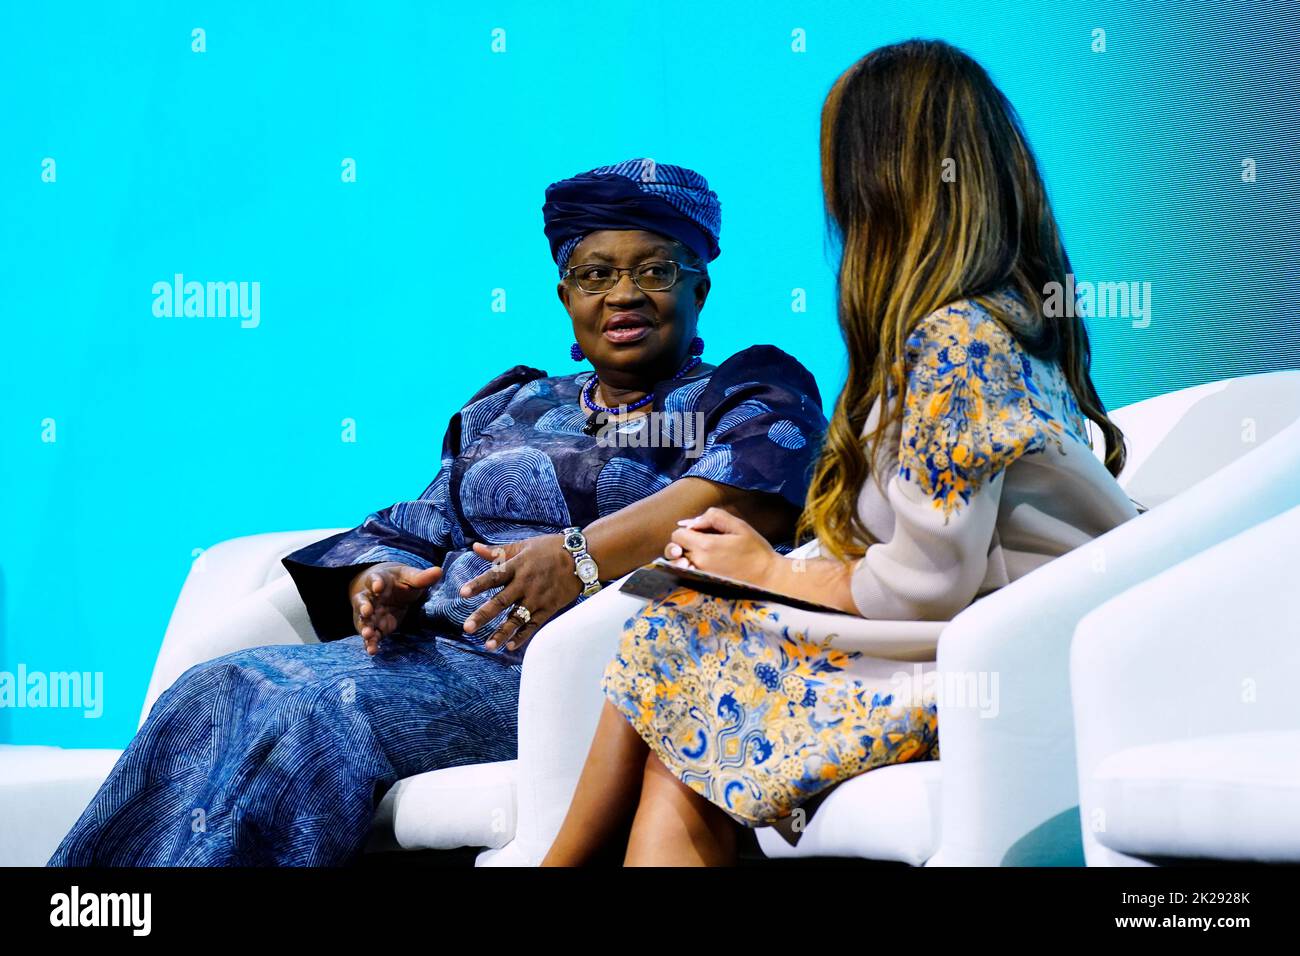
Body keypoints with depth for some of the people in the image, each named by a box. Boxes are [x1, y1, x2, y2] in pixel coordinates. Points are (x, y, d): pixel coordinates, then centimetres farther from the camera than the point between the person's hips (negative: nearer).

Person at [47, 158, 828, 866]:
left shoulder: (751, 394, 10)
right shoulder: (507, 411, 29)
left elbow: (751, 490, -13)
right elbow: (409, 532, 24)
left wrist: (582, 555, -26)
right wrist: (379, 580, -2)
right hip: (435, 647, 6)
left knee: (308, 712, -29)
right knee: (214, 694, -21)